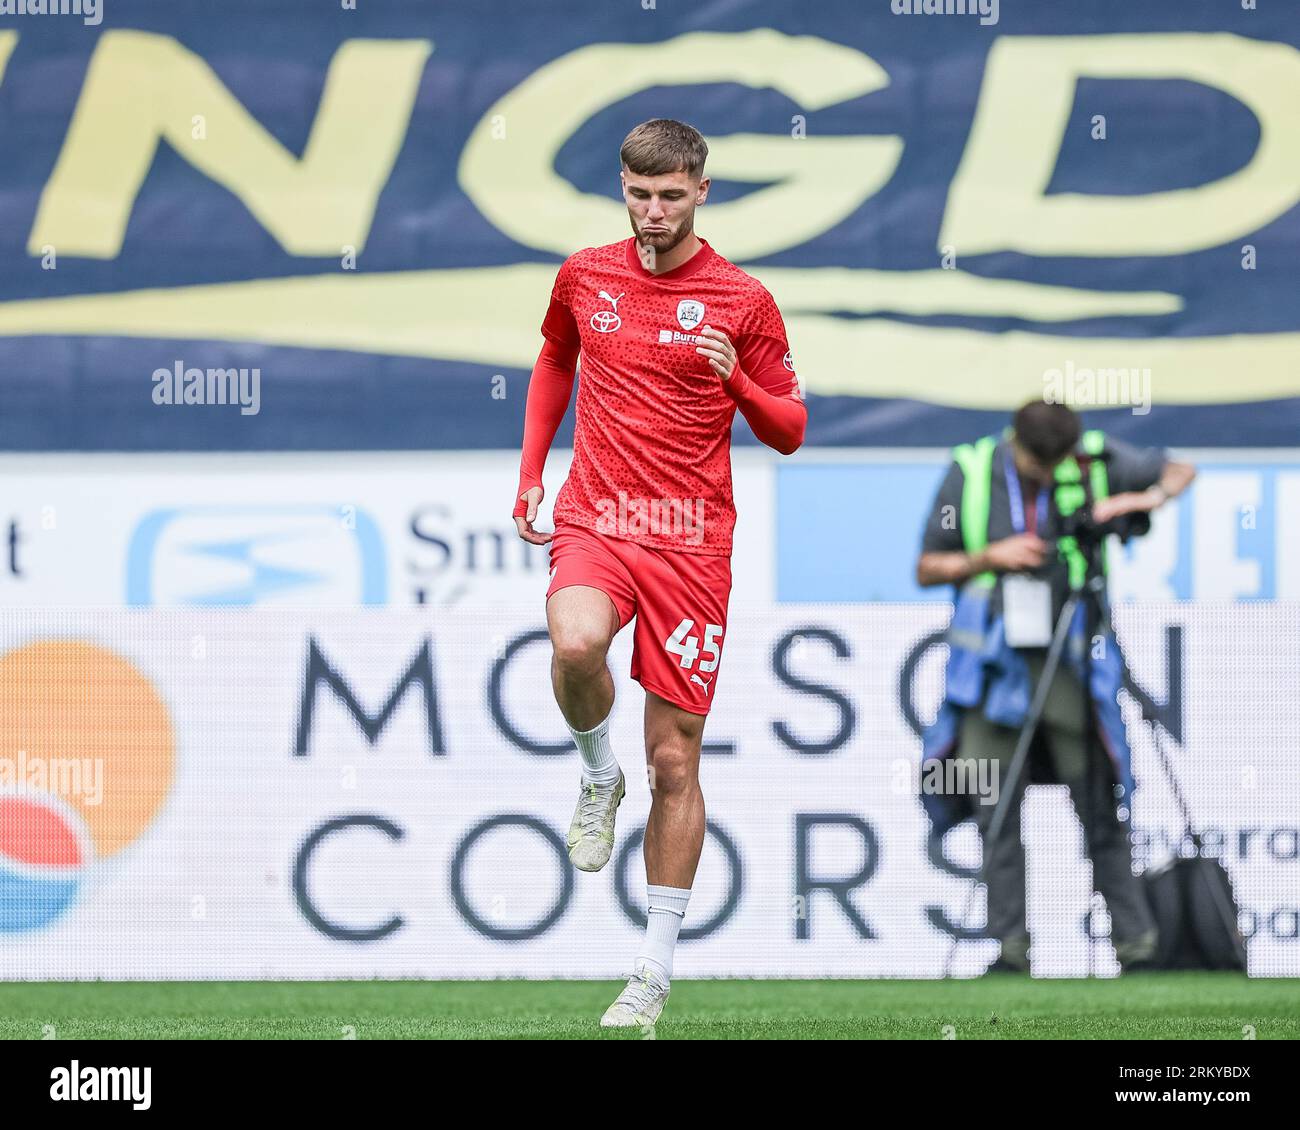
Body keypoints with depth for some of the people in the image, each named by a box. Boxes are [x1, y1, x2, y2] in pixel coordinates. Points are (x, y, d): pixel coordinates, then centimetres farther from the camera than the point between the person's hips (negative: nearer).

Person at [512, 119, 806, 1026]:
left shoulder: (742, 302, -1)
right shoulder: (585, 277, 7)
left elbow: (790, 432, 5)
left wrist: (736, 380, -15)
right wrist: (531, 473, 17)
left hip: (691, 541, -1)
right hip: (593, 521, 1)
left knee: (675, 762, 1)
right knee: (576, 646, -34)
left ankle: (657, 968, 11)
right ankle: (598, 778, -2)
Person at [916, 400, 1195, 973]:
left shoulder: (1095, 461, -4)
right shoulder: (971, 472, -4)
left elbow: (1180, 469, 11)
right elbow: (927, 569, 3)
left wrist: (1150, 497, -10)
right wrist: (991, 556, -13)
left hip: (1069, 658, -1)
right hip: (993, 658, 1)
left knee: (1098, 797, -6)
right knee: (996, 801, -2)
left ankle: (1132, 930, 0)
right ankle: (1011, 937, 3)